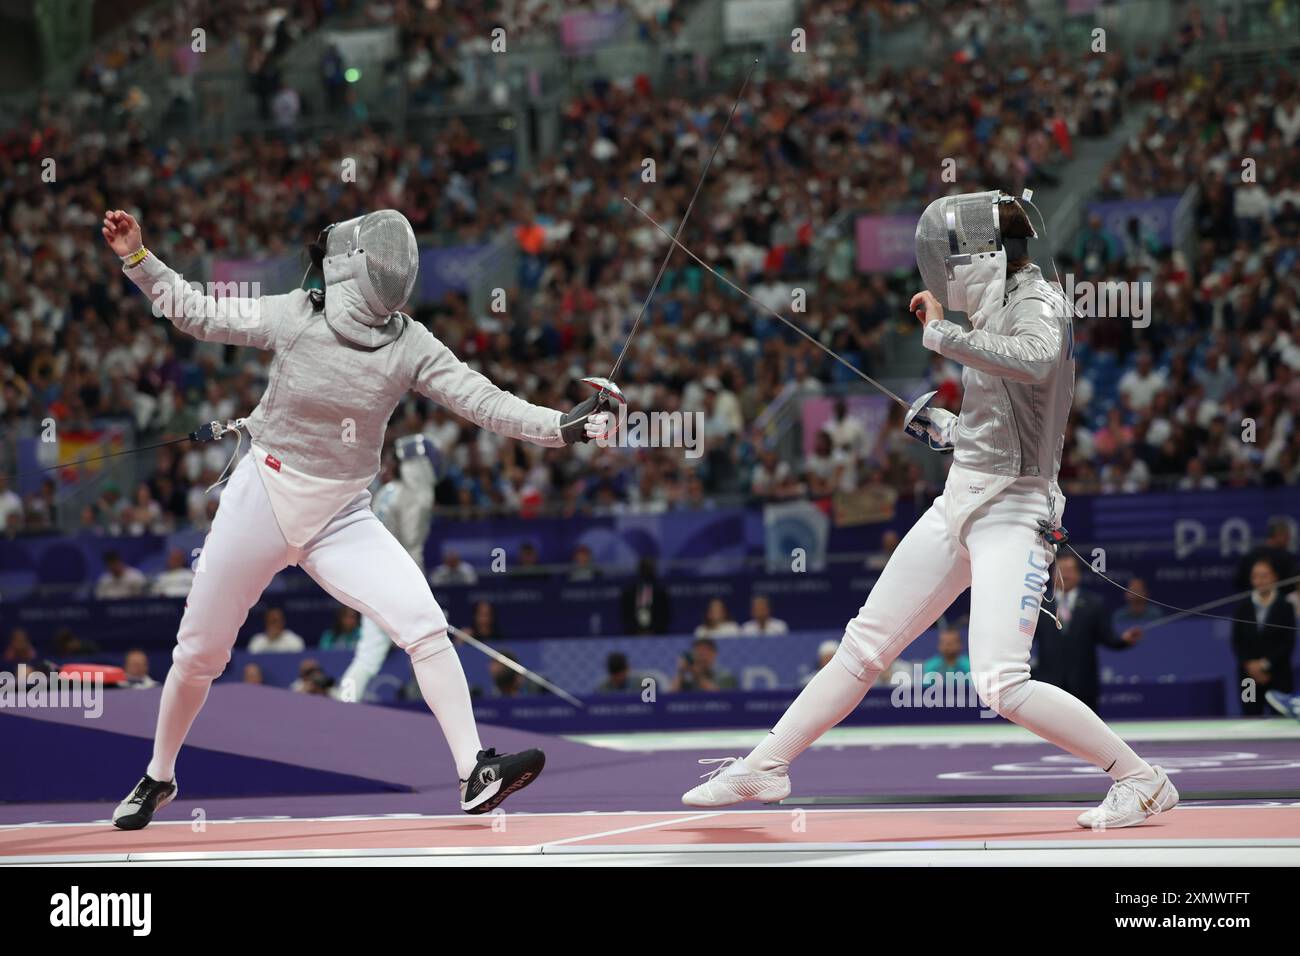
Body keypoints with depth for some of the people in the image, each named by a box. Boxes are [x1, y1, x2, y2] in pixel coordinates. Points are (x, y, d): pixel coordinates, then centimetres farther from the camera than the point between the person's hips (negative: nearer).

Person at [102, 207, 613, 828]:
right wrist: (135, 255, -11)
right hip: (260, 502, -1)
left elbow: (484, 403, -15)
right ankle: (158, 779, 35)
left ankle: (476, 777, -23)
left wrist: (566, 426, -27)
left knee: (424, 625, -20)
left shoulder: (409, 345, -10)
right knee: (199, 655, 11)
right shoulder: (294, 317, -13)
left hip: (341, 519, 1)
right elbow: (195, 312, -2)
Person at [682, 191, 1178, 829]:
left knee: (1002, 687, -20)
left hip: (1012, 514, -9)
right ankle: (762, 768, 23)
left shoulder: (1038, 302, -13)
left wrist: (942, 334, -27)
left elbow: (1036, 362, -38)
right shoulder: (999, 307, 12)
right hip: (960, 506, 9)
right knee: (865, 646, 13)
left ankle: (1142, 783, -8)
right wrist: (946, 430, 12)